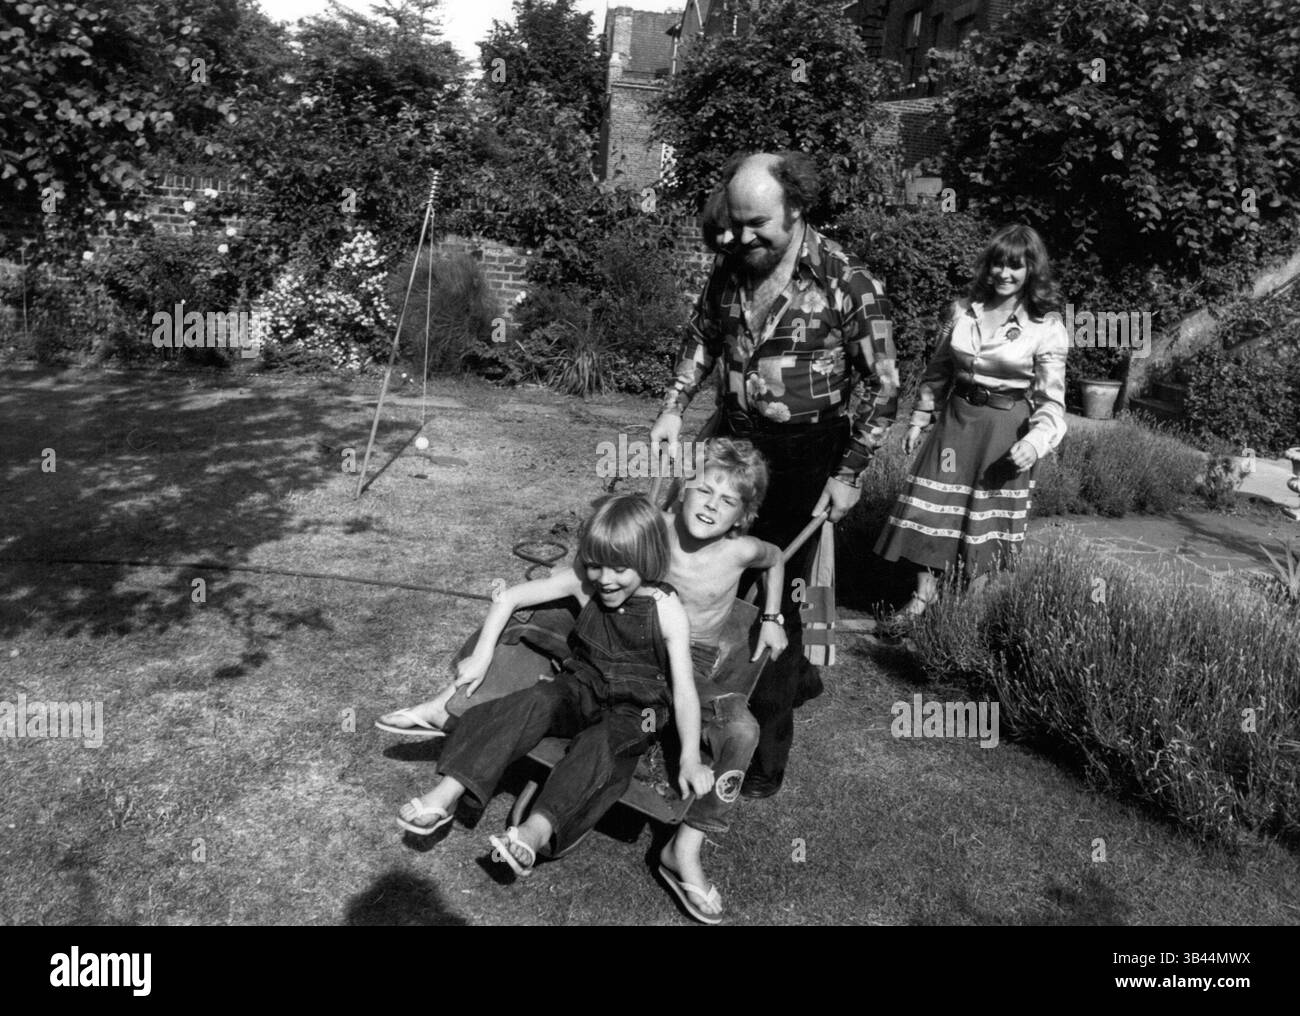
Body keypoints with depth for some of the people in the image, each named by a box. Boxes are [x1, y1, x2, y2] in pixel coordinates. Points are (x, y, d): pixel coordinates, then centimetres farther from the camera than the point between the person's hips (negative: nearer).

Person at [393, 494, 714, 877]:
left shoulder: (667, 611, -18)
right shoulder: (583, 582, -9)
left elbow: (683, 688, -21)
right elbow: (508, 598, -2)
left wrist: (690, 759, -29)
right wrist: (481, 656, -9)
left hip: (635, 706, -2)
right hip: (582, 686, 3)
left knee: (602, 744, -34)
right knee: (537, 701, -28)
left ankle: (536, 832, -49)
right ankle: (447, 793, -34)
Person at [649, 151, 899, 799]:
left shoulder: (845, 282, -13)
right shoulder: (731, 270, 2)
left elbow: (883, 386, -8)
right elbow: (702, 339, 19)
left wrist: (849, 475, -9)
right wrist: (674, 408, 7)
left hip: (803, 453, -5)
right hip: (734, 441, 6)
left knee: (774, 590, -3)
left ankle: (767, 750, 14)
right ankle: (797, 674, 39)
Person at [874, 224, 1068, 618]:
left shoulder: (1047, 328, -9)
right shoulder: (962, 311, 2)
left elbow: (1051, 397, -10)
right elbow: (938, 371, 10)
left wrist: (1036, 440, -24)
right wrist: (919, 419, 9)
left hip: (1007, 429, -3)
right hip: (957, 419, 3)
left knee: (987, 515, 8)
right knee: (930, 504, 3)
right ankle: (923, 590, 17)